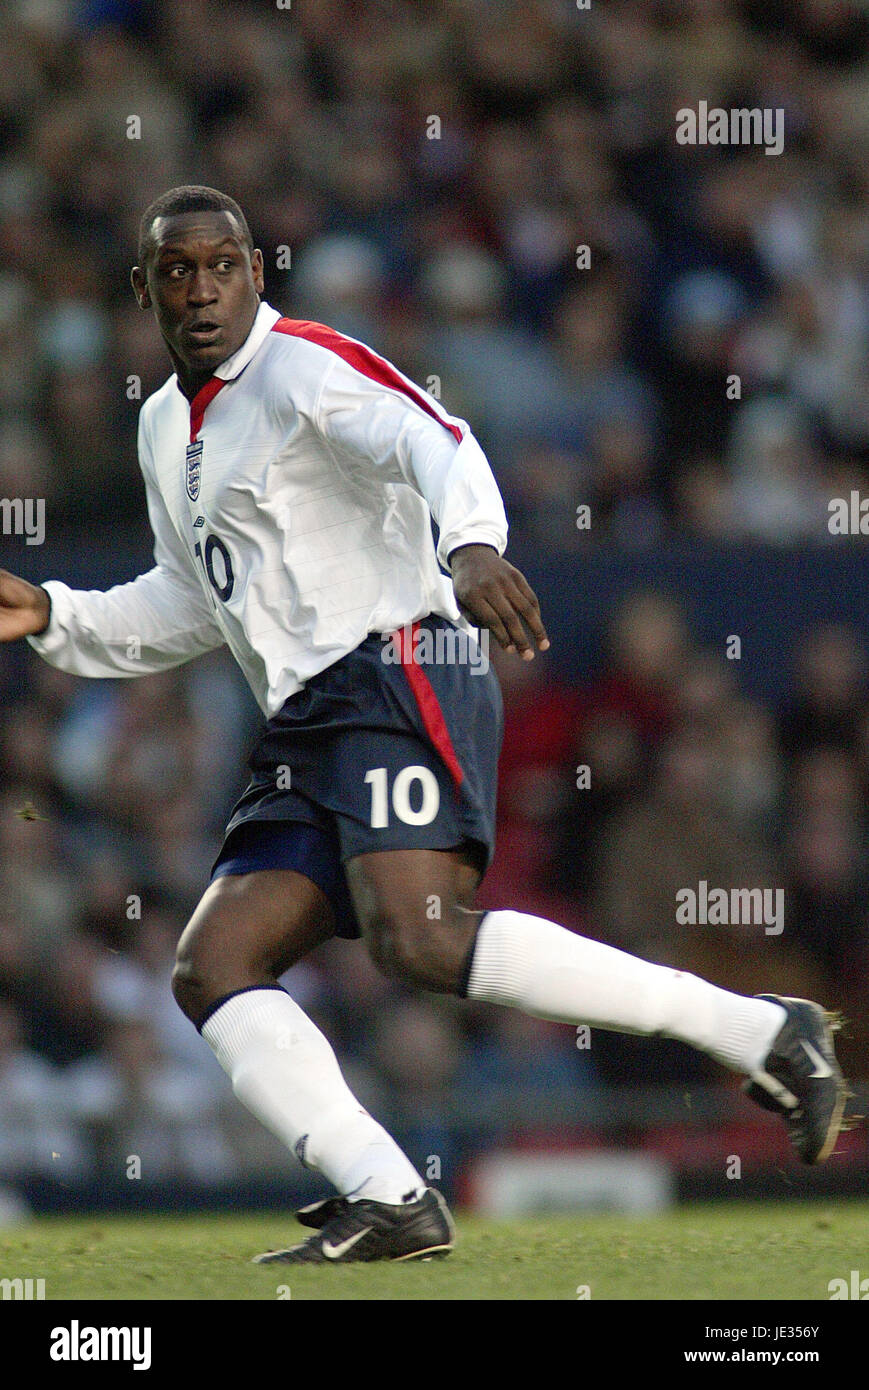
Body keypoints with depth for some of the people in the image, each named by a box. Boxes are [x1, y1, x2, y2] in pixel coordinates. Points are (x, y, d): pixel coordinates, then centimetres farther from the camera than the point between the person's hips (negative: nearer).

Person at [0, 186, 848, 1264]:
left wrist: (472, 544, -43)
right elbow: (192, 605, 35)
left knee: (419, 940, -27)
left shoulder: (301, 366, -4)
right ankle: (390, 1204, -18)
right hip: (308, 728, 9)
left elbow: (435, 444, -22)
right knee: (211, 969, -6)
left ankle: (763, 1036, -25)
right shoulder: (166, 426, 23)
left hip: (397, 671, -9)